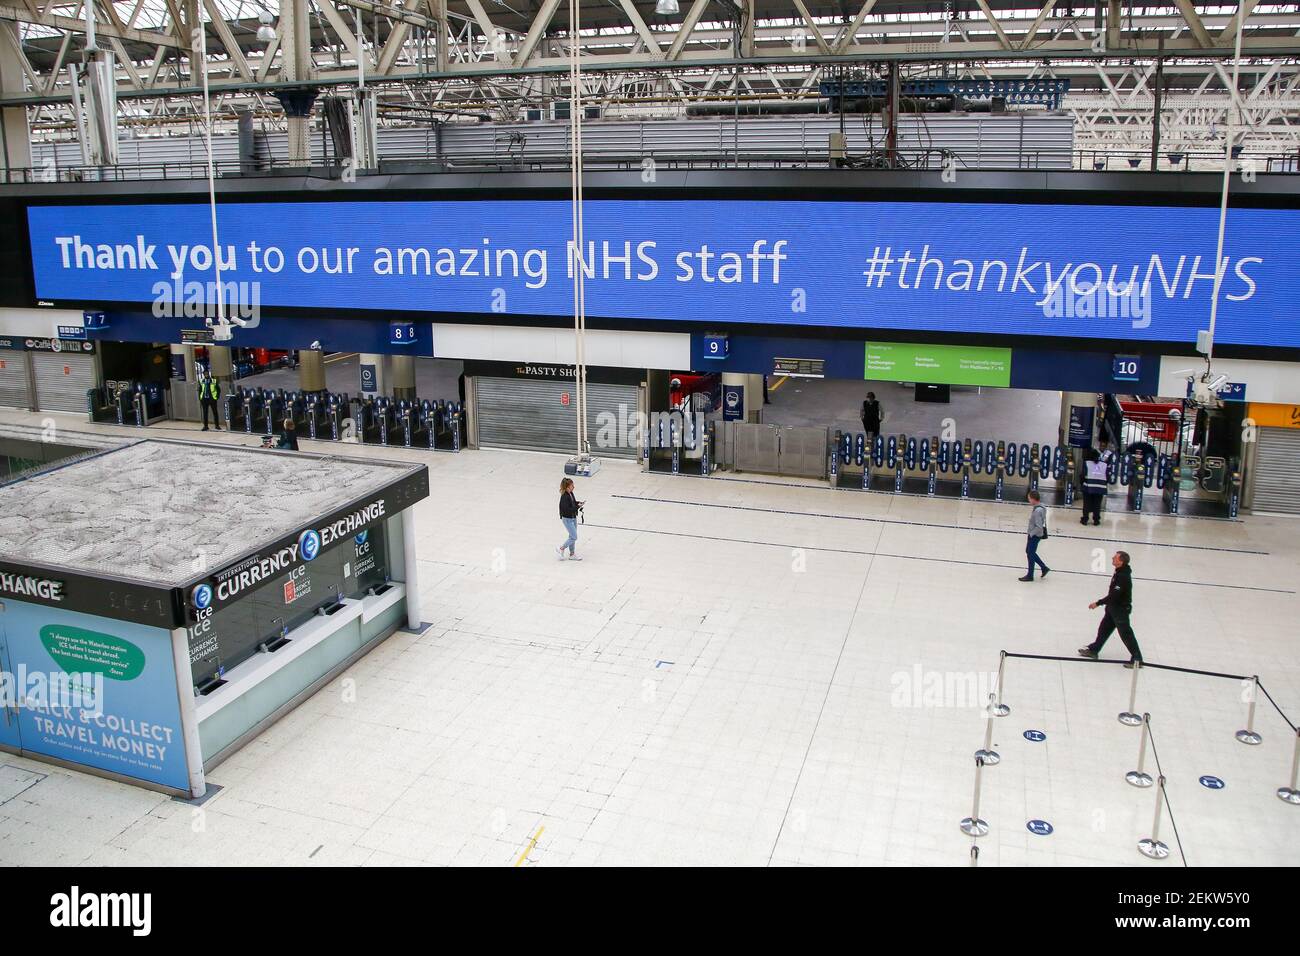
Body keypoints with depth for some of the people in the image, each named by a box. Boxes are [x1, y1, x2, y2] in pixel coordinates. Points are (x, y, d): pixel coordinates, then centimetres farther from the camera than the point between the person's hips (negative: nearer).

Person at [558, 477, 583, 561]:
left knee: (572, 536, 16)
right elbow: (567, 510, -28)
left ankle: (572, 554, 27)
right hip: (567, 519, -9)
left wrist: (578, 503, -1)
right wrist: (577, 507, -24)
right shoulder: (564, 497, -26)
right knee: (574, 537, -5)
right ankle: (561, 548, 14)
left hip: (573, 518, 9)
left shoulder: (571, 493, 1)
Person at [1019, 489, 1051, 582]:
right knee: (1029, 551, 22)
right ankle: (1044, 568, 30)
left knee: (1031, 554, 5)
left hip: (1035, 535, -9)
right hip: (1034, 534, 9)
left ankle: (1030, 576, 20)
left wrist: (1031, 534, -15)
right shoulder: (1040, 507, 1)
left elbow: (1039, 527, -28)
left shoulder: (1038, 510, -28)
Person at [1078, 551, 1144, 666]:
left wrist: (1098, 603, -22)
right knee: (1104, 629, 18)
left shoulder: (1123, 577, -29)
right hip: (1114, 607, 10)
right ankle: (1093, 650, 31)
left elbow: (1114, 596, -29)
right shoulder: (1119, 572, 1)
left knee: (1126, 634, 1)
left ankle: (1137, 659, 12)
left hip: (1121, 610, -10)